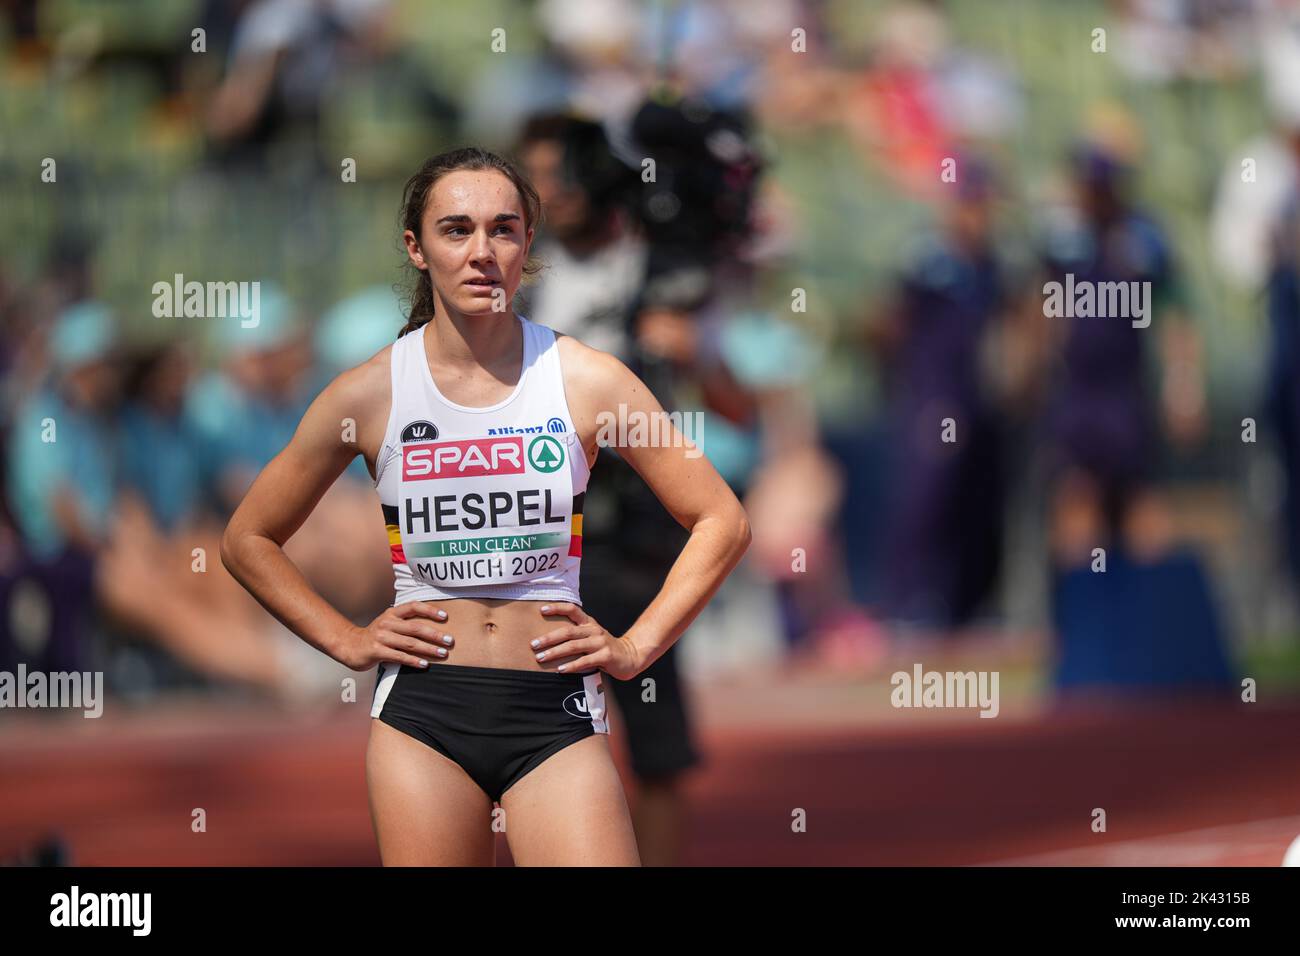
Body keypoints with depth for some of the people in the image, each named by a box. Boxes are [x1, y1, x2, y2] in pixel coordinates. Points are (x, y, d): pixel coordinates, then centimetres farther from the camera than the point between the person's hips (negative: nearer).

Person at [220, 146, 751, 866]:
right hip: (422, 712, 1)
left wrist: (636, 647, 3)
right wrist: (346, 640, 6)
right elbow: (248, 539, 14)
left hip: (556, 713, -1)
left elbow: (721, 523, 8)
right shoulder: (371, 394, 2)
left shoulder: (585, 381, 0)